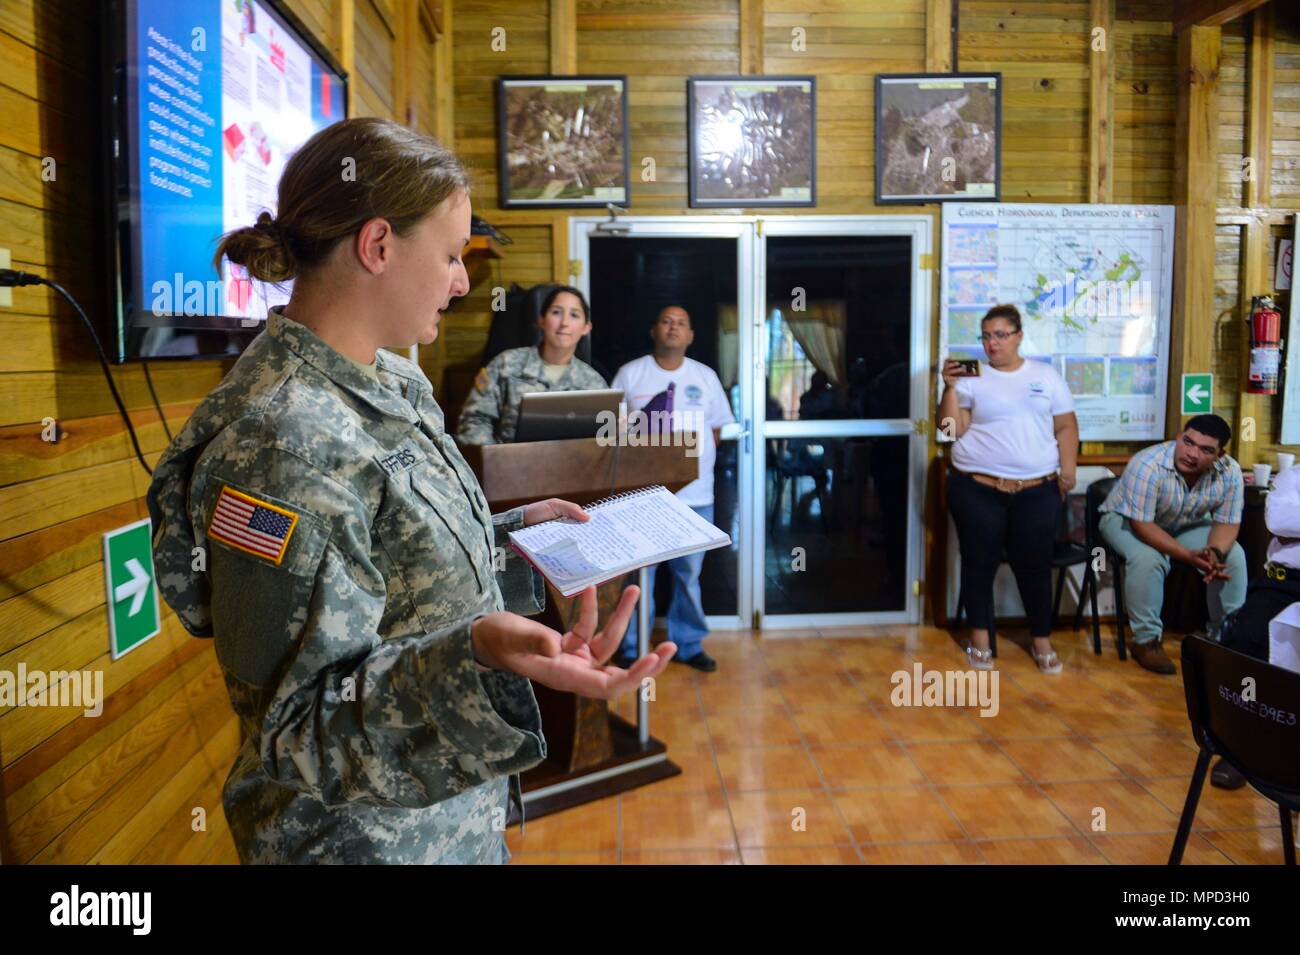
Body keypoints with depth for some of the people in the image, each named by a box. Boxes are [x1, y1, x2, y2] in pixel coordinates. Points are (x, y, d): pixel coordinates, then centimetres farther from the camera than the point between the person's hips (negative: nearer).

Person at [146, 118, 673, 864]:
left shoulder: (390, 382, 0)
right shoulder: (283, 445, -28)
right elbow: (294, 730, -25)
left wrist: (517, 535, 4)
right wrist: (477, 659, -38)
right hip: (370, 836, -8)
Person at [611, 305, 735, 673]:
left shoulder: (706, 376, 8)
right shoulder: (630, 373, 2)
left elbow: (716, 429, 13)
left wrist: (696, 461, 2)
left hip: (694, 493, 2)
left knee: (688, 573, 10)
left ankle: (687, 644, 24)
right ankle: (632, 649, 15)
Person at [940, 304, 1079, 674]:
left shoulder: (1046, 375, 10)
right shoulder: (972, 378, 3)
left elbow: (1066, 426, 10)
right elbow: (952, 429, -3)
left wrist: (1067, 468, -1)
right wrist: (950, 387, -14)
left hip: (1037, 491, 1)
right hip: (977, 489, -1)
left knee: (1035, 565, 5)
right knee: (980, 563, 4)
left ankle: (1042, 641, 20)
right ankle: (980, 639, 18)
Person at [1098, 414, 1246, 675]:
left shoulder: (1230, 472, -20)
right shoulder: (1147, 465, -36)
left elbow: (1227, 522, -10)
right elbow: (1142, 525, -33)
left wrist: (1214, 552, -31)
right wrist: (1188, 556, -39)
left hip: (1185, 524, 5)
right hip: (1127, 520, -5)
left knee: (1233, 555, -11)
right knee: (1147, 559, -33)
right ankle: (1146, 641, -17)